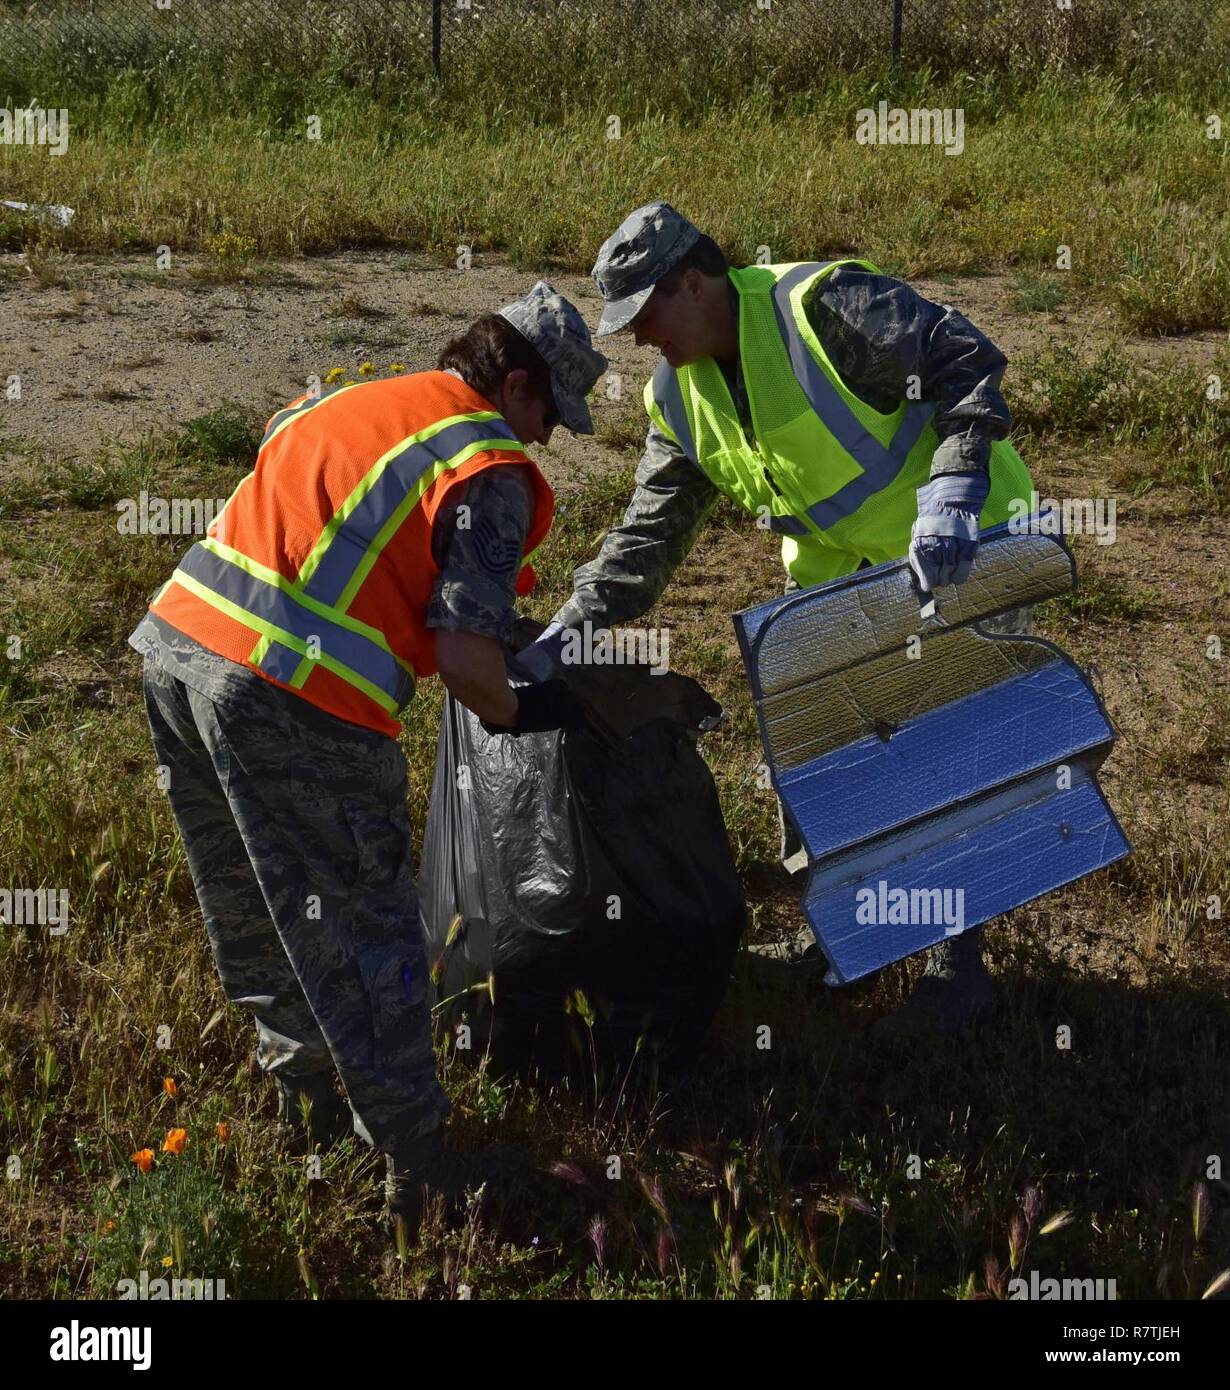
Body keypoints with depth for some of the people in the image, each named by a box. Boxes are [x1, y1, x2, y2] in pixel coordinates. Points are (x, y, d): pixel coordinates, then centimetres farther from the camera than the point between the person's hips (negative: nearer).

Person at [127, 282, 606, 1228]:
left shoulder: (344, 402, 21)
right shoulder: (492, 470, -3)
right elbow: (464, 654, -12)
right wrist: (514, 712, 9)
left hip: (176, 642, 8)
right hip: (291, 699, -8)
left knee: (253, 904, 24)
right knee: (361, 933, 3)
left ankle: (301, 1079, 40)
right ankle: (417, 1165, 11)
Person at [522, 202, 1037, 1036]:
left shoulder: (824, 305, -25)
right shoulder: (681, 397, 0)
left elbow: (968, 365, -26)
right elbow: (650, 535, 0)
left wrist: (950, 490, -37)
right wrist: (563, 636, -11)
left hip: (966, 546, -8)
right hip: (842, 572, 8)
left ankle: (959, 964, 5)